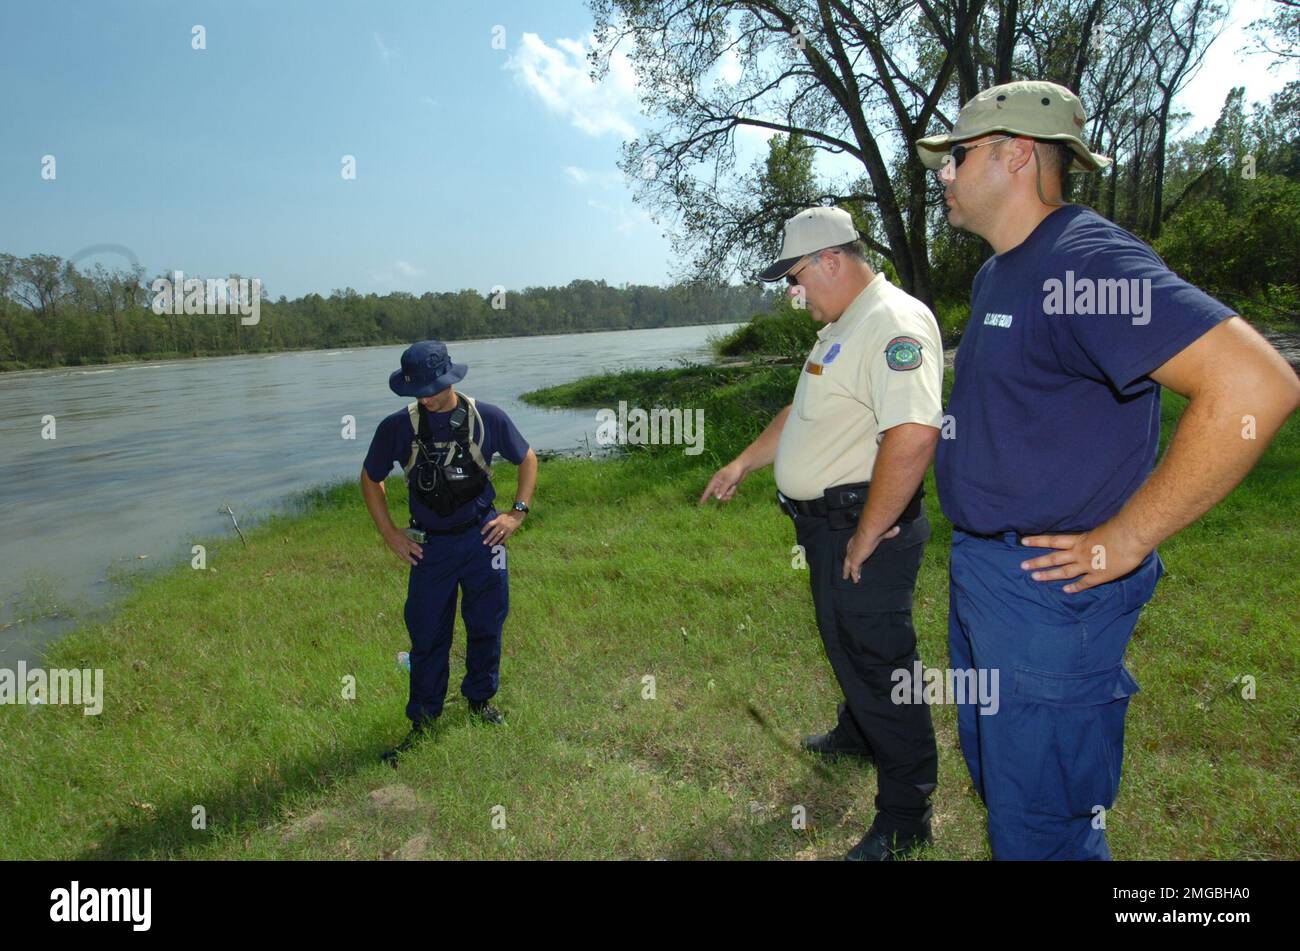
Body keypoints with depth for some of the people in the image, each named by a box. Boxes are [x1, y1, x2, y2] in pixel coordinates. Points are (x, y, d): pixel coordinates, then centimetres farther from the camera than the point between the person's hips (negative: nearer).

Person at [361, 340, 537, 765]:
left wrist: (517, 513, -1)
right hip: (430, 545, 0)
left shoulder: (487, 418, -8)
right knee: (427, 634, 5)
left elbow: (527, 459, 7)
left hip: (482, 537, 1)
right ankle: (423, 719, 21)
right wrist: (390, 534, 2)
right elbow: (371, 479, 7)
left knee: (486, 625, 12)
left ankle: (480, 698, 34)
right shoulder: (398, 426, -8)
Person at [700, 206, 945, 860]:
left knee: (878, 662, 0)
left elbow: (913, 437, -34)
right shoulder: (843, 328, 15)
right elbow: (803, 411, 25)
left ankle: (905, 819, 17)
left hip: (866, 532, -10)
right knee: (844, 643, 26)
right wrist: (742, 464, 24)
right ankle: (857, 735, 51)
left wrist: (868, 537, -26)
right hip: (826, 523, 10)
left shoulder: (894, 323, -22)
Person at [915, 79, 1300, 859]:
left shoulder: (1084, 263, -21)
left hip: (1048, 587, -10)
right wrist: (974, 555, 16)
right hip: (980, 572, 10)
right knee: (994, 773, 26)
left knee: (1039, 824, 6)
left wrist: (1125, 539, -24)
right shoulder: (998, 274, 12)